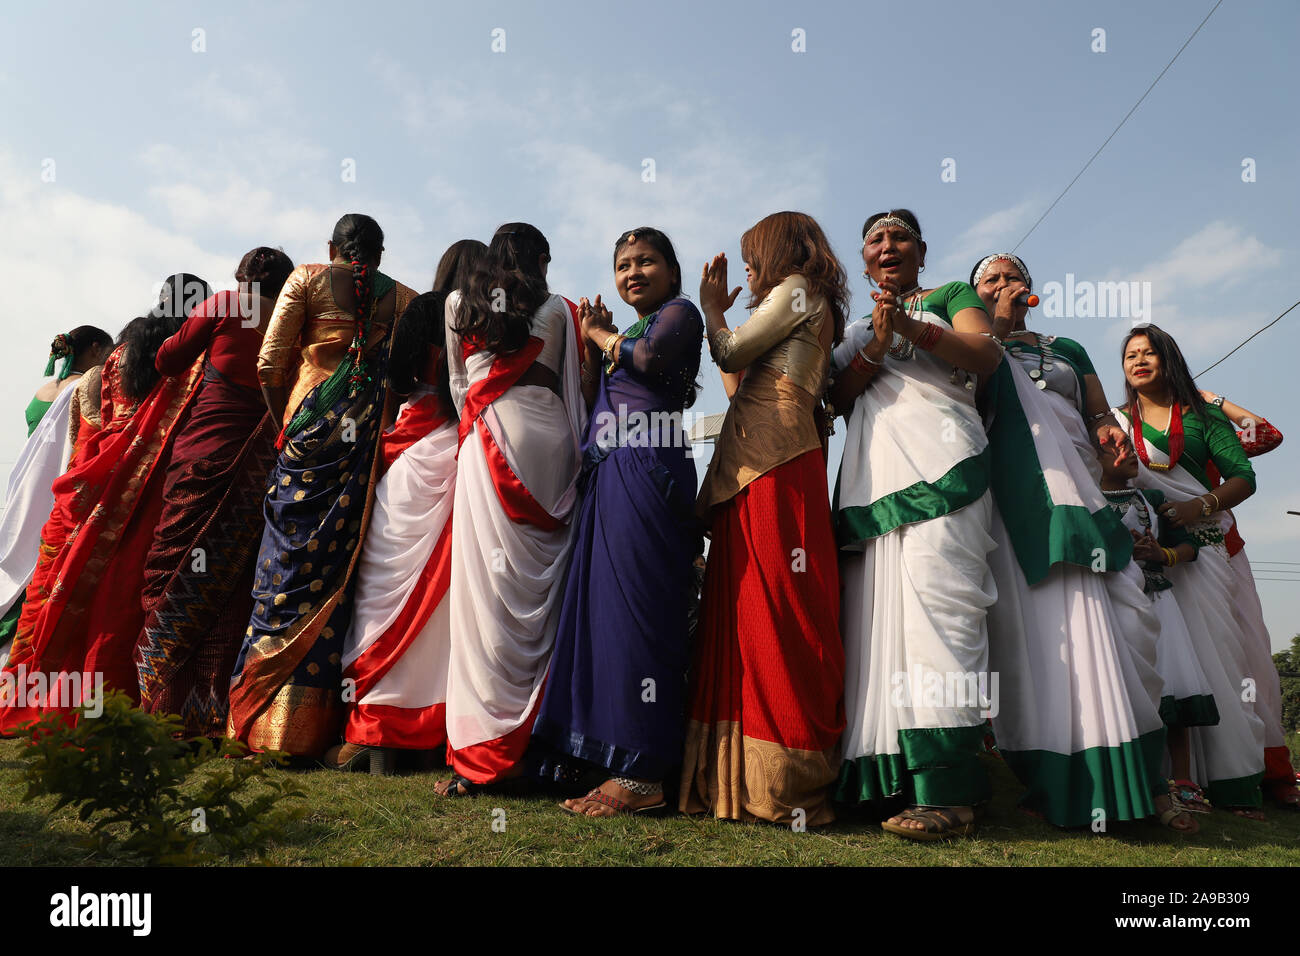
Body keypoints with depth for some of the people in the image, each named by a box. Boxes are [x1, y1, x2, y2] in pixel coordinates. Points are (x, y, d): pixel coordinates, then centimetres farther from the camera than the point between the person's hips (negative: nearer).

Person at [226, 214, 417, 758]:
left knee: (287, 565, 3)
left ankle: (259, 718, 5)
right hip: (371, 439, 2)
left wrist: (285, 426, 14)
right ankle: (310, 726, 8)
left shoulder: (308, 279, 9)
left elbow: (270, 366, 3)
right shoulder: (404, 298, 12)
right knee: (341, 568, 4)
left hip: (313, 427, -1)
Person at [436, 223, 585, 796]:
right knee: (543, 590, 3)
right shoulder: (558, 310, 12)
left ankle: (483, 755, -6)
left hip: (488, 440, -1)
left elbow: (459, 387, 19)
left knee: (489, 586, -5)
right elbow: (571, 386, 13)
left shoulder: (460, 307, 14)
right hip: (549, 439, 1)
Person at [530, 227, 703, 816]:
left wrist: (602, 336, 4)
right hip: (606, 477, 8)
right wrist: (592, 343, 12)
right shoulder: (622, 333, 29)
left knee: (634, 606, -12)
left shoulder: (679, 313, 7)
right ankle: (610, 760, 12)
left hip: (646, 470, -8)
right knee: (598, 606, 5)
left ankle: (643, 773, -9)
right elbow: (592, 400, 22)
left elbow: (650, 358, -13)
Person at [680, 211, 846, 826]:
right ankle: (748, 776, 7)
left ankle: (790, 782, -8)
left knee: (777, 609, -12)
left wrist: (711, 309, 16)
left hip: (776, 460, -9)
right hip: (748, 465, 9)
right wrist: (719, 314, 29)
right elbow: (739, 384, 23)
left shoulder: (798, 289, 5)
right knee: (742, 608, 4)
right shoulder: (796, 308, 30)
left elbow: (731, 355, -2)